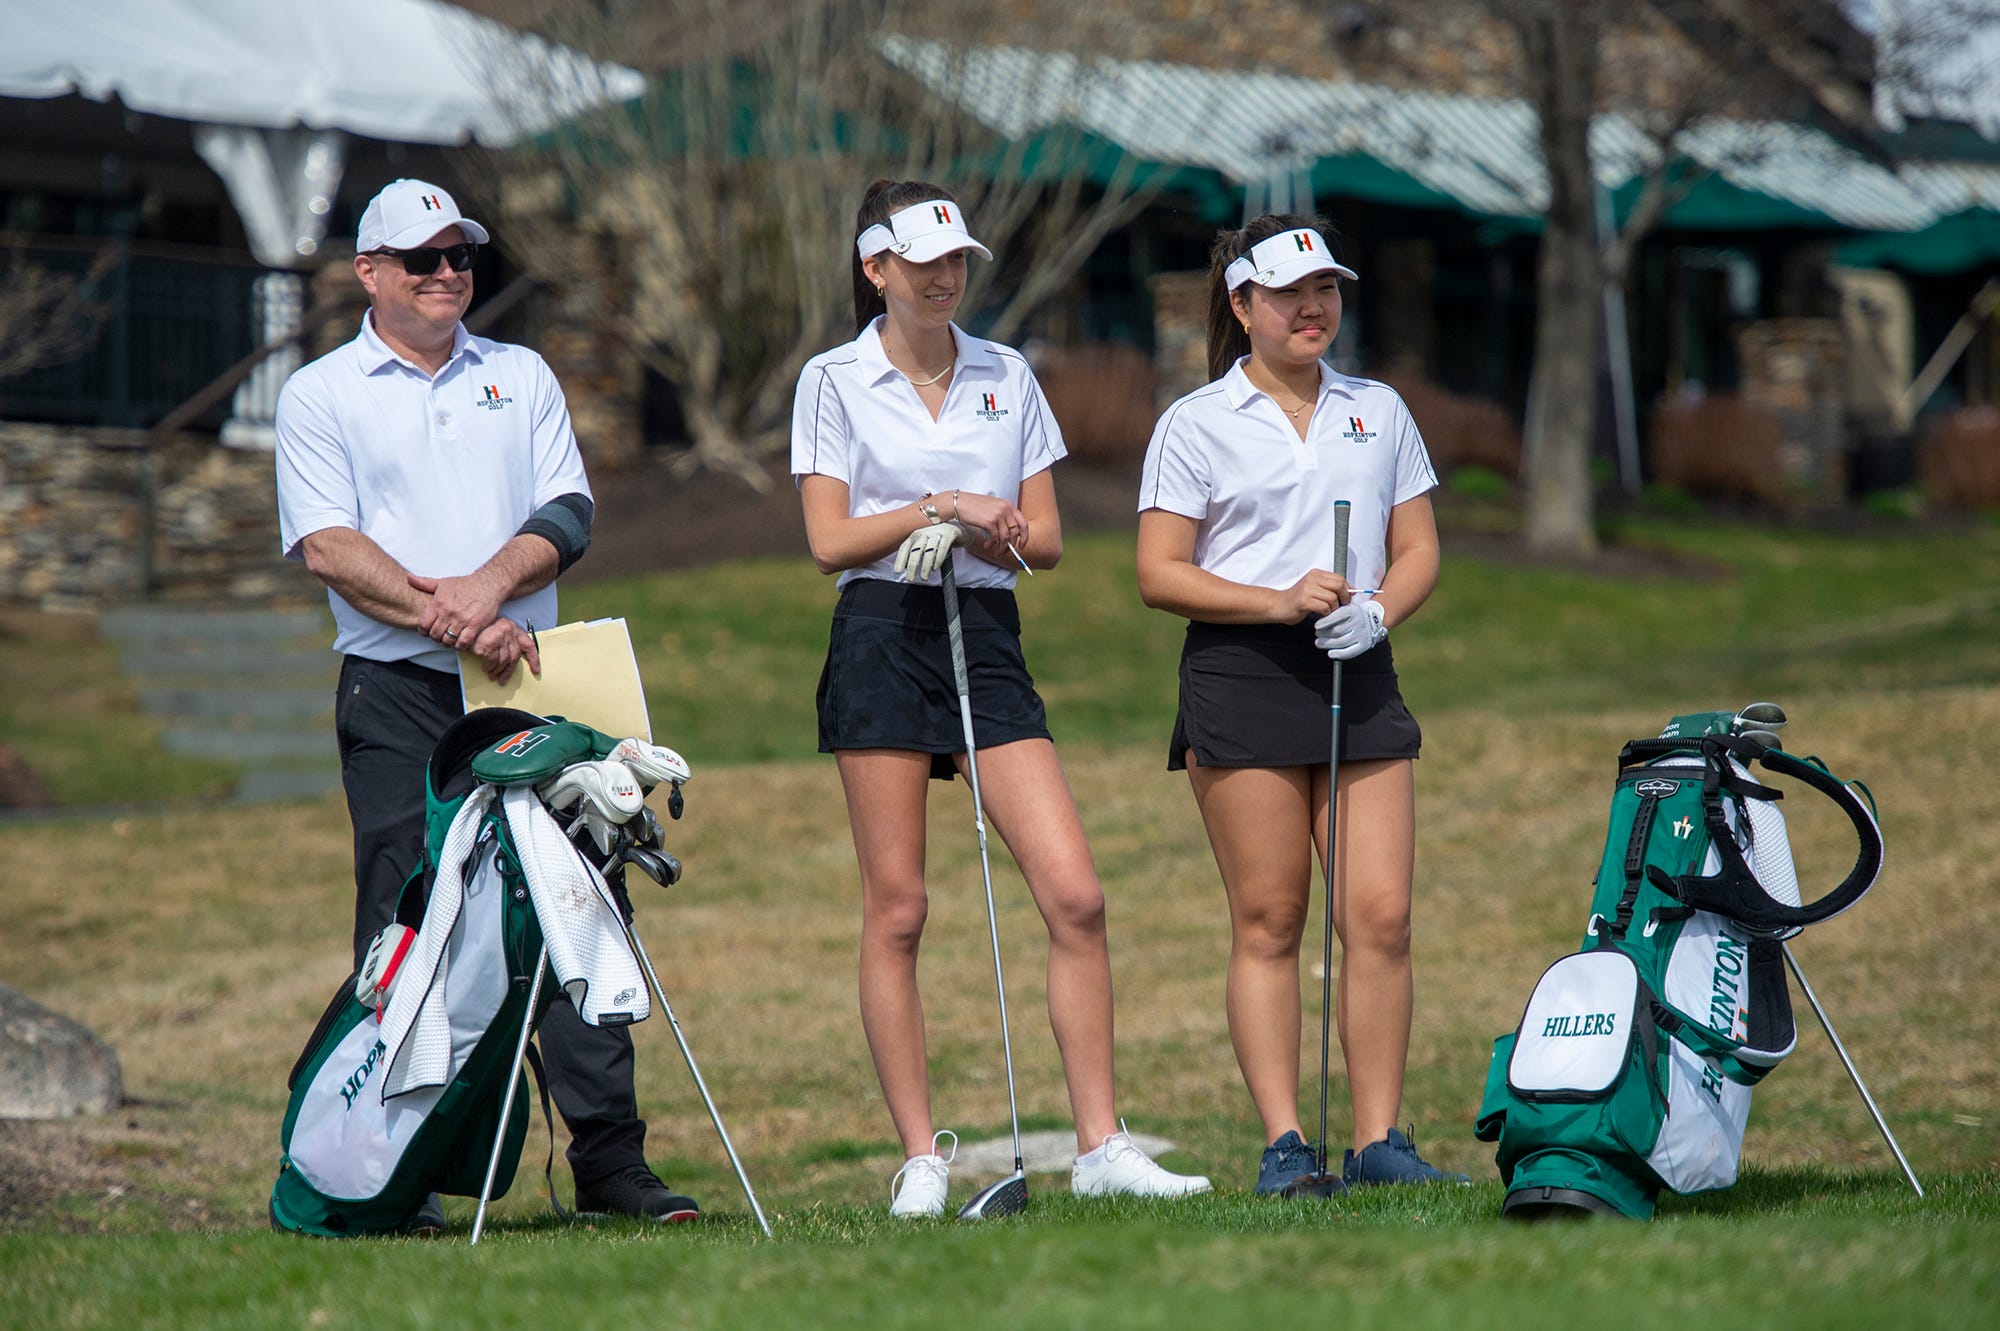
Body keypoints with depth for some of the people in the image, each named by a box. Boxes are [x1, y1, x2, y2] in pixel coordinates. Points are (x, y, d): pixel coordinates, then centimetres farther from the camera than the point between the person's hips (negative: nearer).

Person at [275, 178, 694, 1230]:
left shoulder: (521, 377, 17)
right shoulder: (320, 394, 6)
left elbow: (567, 513, 7)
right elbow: (327, 545, -6)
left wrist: (489, 584, -13)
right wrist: (455, 624, -17)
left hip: (527, 680, 3)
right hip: (398, 694, -3)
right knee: (405, 922, -5)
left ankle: (609, 1161, -1)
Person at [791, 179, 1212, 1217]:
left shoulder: (1006, 376, 12)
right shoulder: (833, 382, 3)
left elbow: (1044, 539, 10)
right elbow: (831, 542, -3)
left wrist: (968, 529, -9)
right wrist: (944, 507, -11)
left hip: (988, 638, 3)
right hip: (883, 638, -3)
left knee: (1075, 896, -8)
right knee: (896, 907, -2)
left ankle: (1100, 1146, -4)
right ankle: (920, 1158, 4)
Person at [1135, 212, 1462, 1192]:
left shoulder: (1379, 412, 15)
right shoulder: (1195, 424, 2)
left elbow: (1418, 550, 16)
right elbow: (1160, 575, -2)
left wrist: (1378, 610, -6)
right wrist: (1281, 601, -14)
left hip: (1359, 674, 3)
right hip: (1241, 676, -3)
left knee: (1381, 916, -5)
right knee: (1268, 923, -2)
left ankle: (1379, 1139, 0)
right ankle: (1283, 1142, 1)